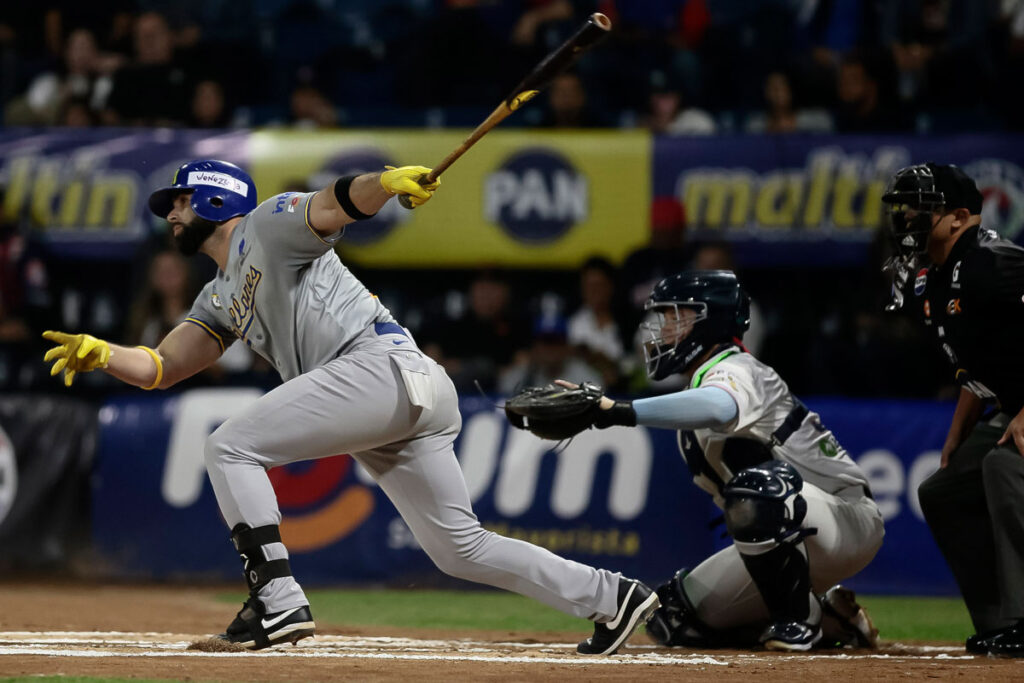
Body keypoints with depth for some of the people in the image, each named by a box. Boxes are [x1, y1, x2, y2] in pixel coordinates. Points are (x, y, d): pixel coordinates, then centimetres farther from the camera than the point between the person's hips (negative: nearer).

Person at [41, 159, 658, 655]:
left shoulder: (267, 224, 6)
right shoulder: (220, 300, 31)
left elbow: (337, 204, -11)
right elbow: (161, 368, 24)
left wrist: (387, 182, -33)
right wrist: (100, 354, 5)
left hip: (383, 363, -9)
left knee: (231, 447, -10)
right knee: (461, 549, 8)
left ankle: (278, 598, -18)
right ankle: (608, 596, 10)